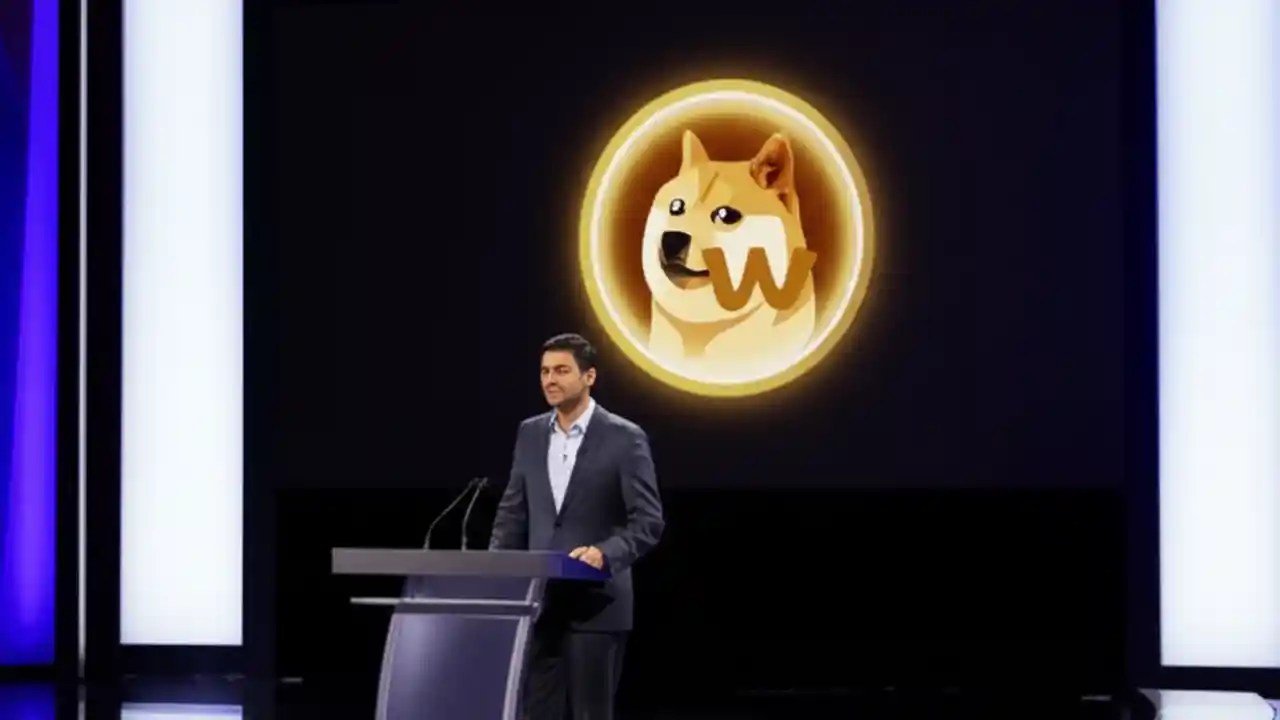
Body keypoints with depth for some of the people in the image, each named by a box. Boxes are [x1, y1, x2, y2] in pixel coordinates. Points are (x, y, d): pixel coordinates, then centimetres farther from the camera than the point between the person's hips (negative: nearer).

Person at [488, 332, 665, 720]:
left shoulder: (625, 438, -6)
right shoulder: (530, 433, 10)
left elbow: (648, 520, -9)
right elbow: (513, 512, 14)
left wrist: (606, 553, -25)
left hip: (596, 604, -5)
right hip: (539, 602, 5)